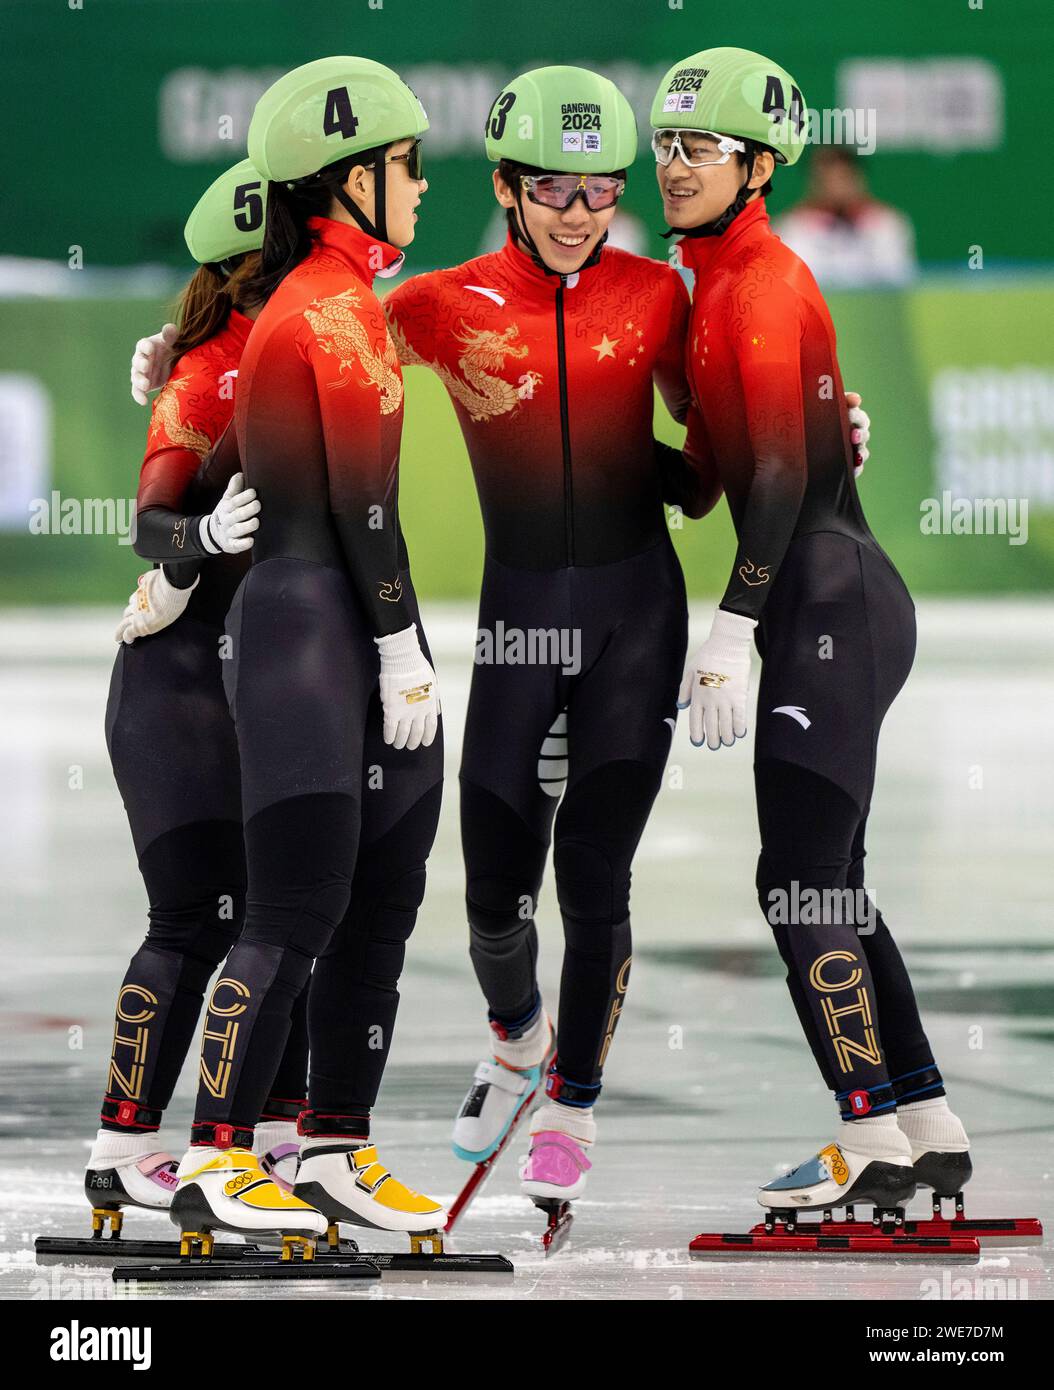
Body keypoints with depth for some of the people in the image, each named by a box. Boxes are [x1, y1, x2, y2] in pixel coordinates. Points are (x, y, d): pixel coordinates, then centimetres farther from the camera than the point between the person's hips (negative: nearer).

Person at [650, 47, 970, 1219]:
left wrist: (731, 632, -23)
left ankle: (874, 1144, -8)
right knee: (822, 885, 12)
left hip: (829, 597, -10)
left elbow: (783, 469, -20)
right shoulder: (715, 284, 17)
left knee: (800, 881, -10)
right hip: (826, 605, 10)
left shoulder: (762, 285, -12)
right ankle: (929, 1130, 16)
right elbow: (715, 469, 20)